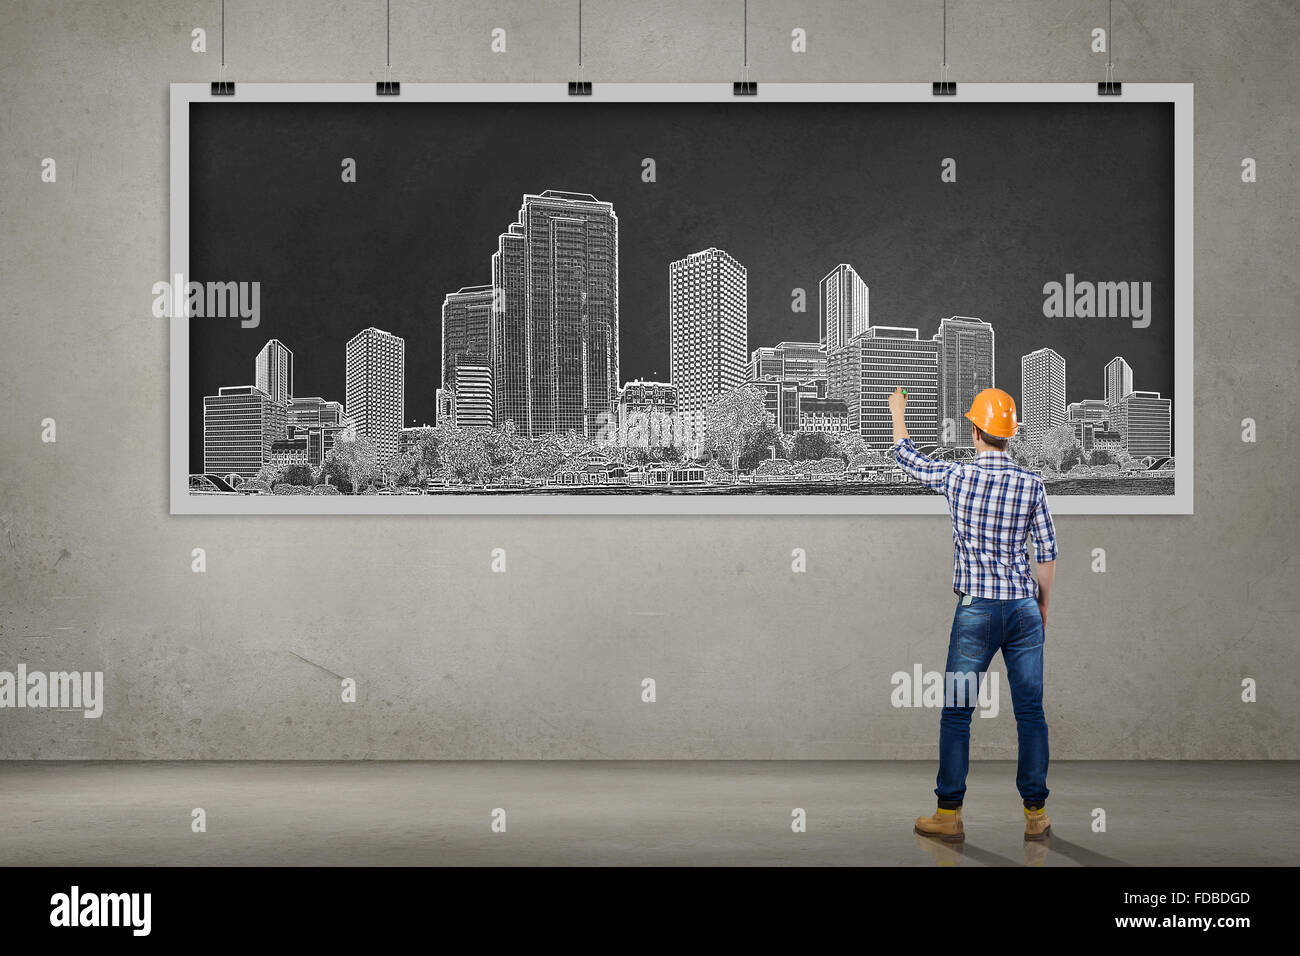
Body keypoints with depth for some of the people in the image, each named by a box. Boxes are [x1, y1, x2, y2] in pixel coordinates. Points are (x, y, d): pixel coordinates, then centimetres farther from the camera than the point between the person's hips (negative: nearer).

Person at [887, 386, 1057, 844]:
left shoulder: (956, 476, -6)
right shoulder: (1032, 483, -1)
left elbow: (906, 456, 12)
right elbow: (1047, 553, 3)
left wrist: (897, 412, 30)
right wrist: (1043, 609, 16)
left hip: (976, 609, -2)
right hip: (1024, 606, 2)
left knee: (956, 712, 5)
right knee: (1030, 711, 6)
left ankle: (949, 815, 9)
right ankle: (1036, 815, 11)